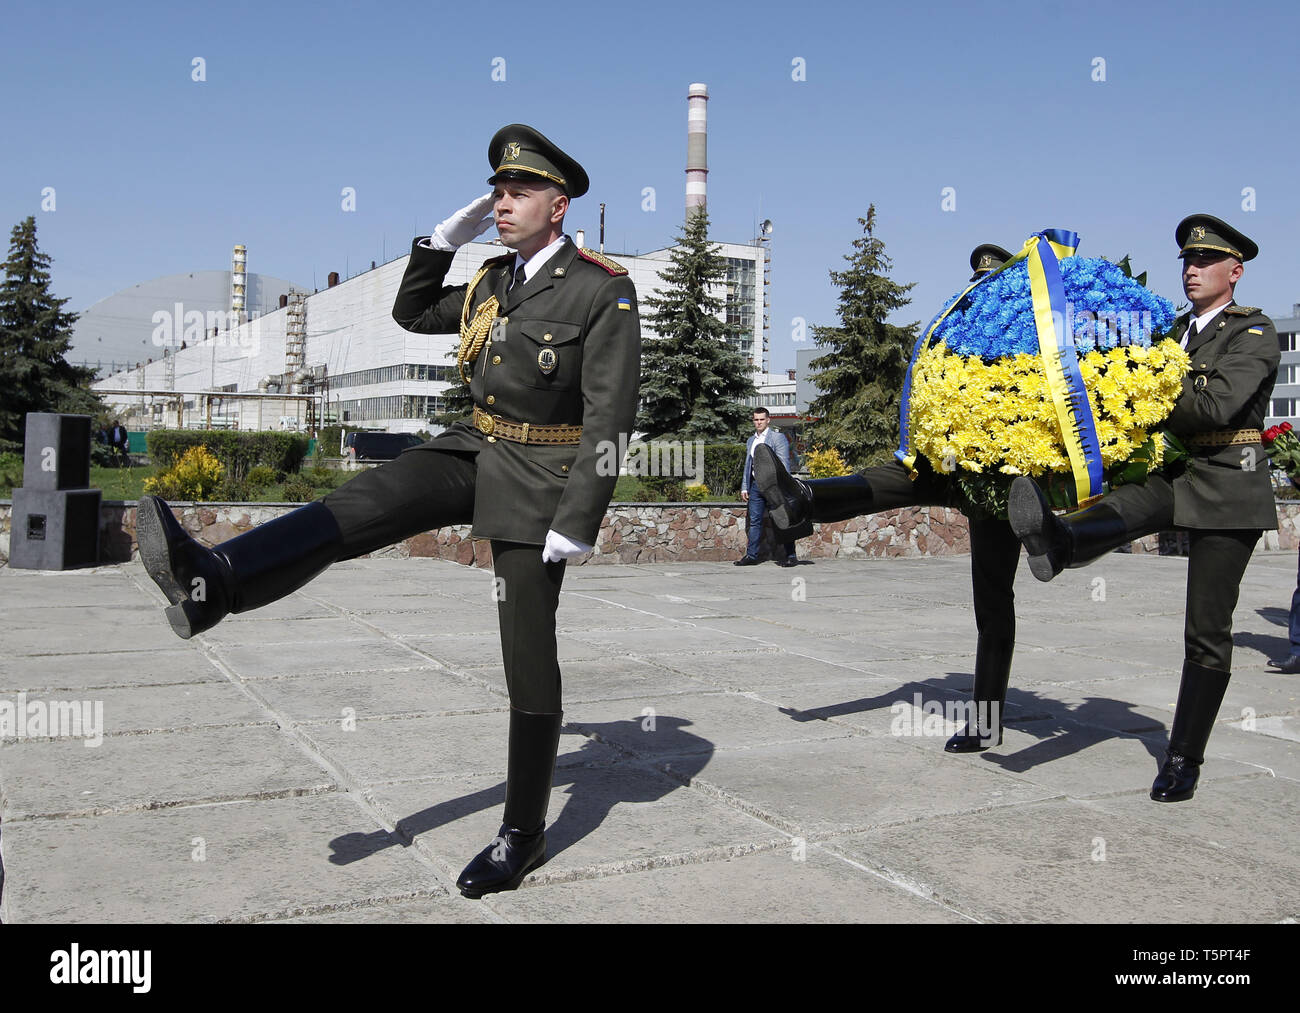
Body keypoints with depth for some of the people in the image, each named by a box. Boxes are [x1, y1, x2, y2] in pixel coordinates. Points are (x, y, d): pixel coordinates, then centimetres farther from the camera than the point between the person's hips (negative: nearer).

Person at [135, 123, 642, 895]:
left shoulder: (606, 289, -13)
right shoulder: (495, 282, 10)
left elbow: (611, 417, -18)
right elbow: (412, 313, 23)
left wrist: (577, 523, -22)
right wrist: (447, 236, 9)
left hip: (538, 481, -7)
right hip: (474, 454, 7)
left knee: (529, 656, -1)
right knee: (357, 509, -19)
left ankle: (524, 835, 11)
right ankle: (212, 584, -37)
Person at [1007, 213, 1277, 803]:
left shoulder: (1254, 333, -5)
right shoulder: (1173, 331, 15)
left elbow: (1216, 404, -20)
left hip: (1227, 486, -5)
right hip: (1169, 475, 6)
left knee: (1206, 632, -2)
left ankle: (1184, 759, 5)